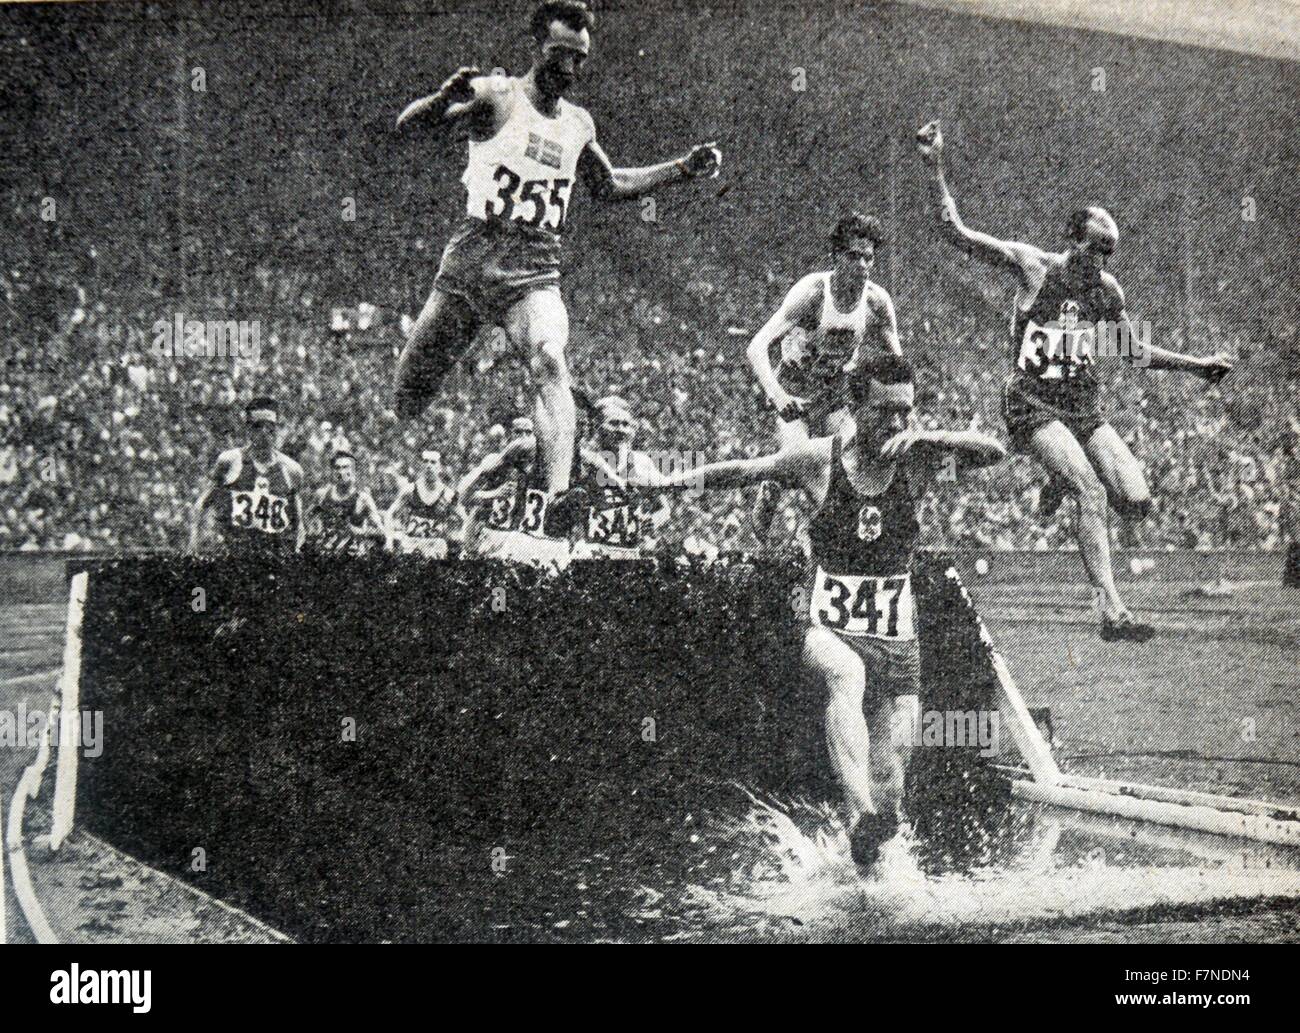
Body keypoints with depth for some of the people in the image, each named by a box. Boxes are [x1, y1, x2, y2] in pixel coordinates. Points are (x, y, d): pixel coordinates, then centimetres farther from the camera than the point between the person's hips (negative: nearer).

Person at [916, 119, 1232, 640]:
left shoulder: (1106, 290, 7)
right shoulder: (1032, 266, -6)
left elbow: (1133, 350, 21)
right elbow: (955, 231, -9)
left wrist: (1195, 365, 18)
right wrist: (934, 167, -16)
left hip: (1085, 404, 5)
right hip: (1033, 402, -5)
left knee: (1137, 504, -9)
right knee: (1092, 494, -25)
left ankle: (1062, 481, 22)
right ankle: (1111, 611, -26)